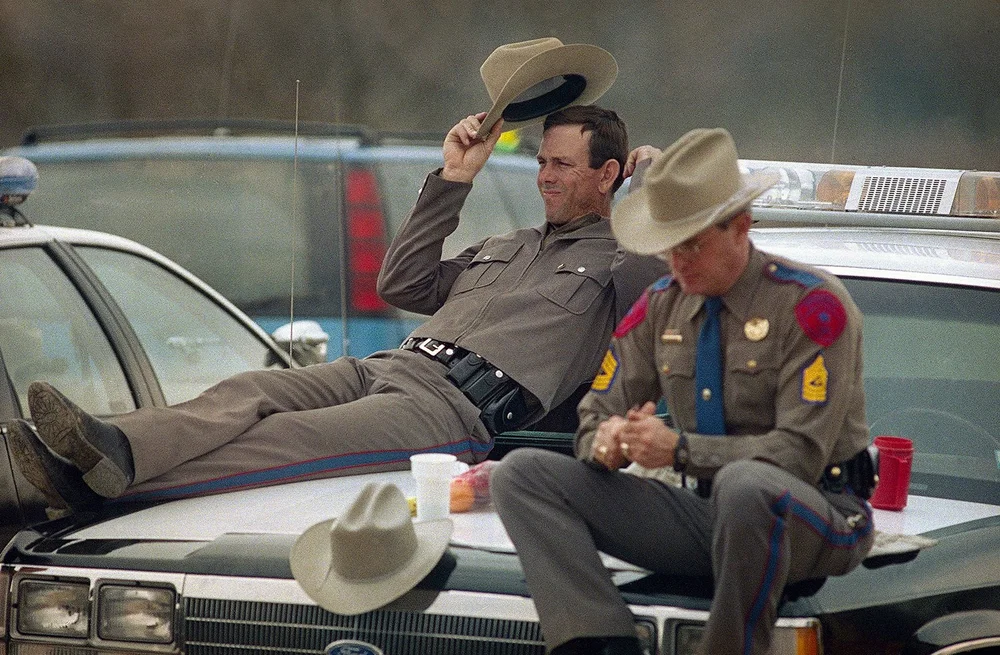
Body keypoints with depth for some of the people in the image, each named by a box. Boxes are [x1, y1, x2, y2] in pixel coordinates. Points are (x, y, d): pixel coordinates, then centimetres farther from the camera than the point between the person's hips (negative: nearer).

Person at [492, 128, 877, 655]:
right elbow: (595, 418, 12)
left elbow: (801, 452, -16)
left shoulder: (811, 305, -9)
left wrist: (681, 449, -25)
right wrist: (606, 441, -14)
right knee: (521, 472, -7)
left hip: (813, 518, -6)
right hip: (707, 511, 6)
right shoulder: (661, 307, 10)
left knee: (744, 484, -44)